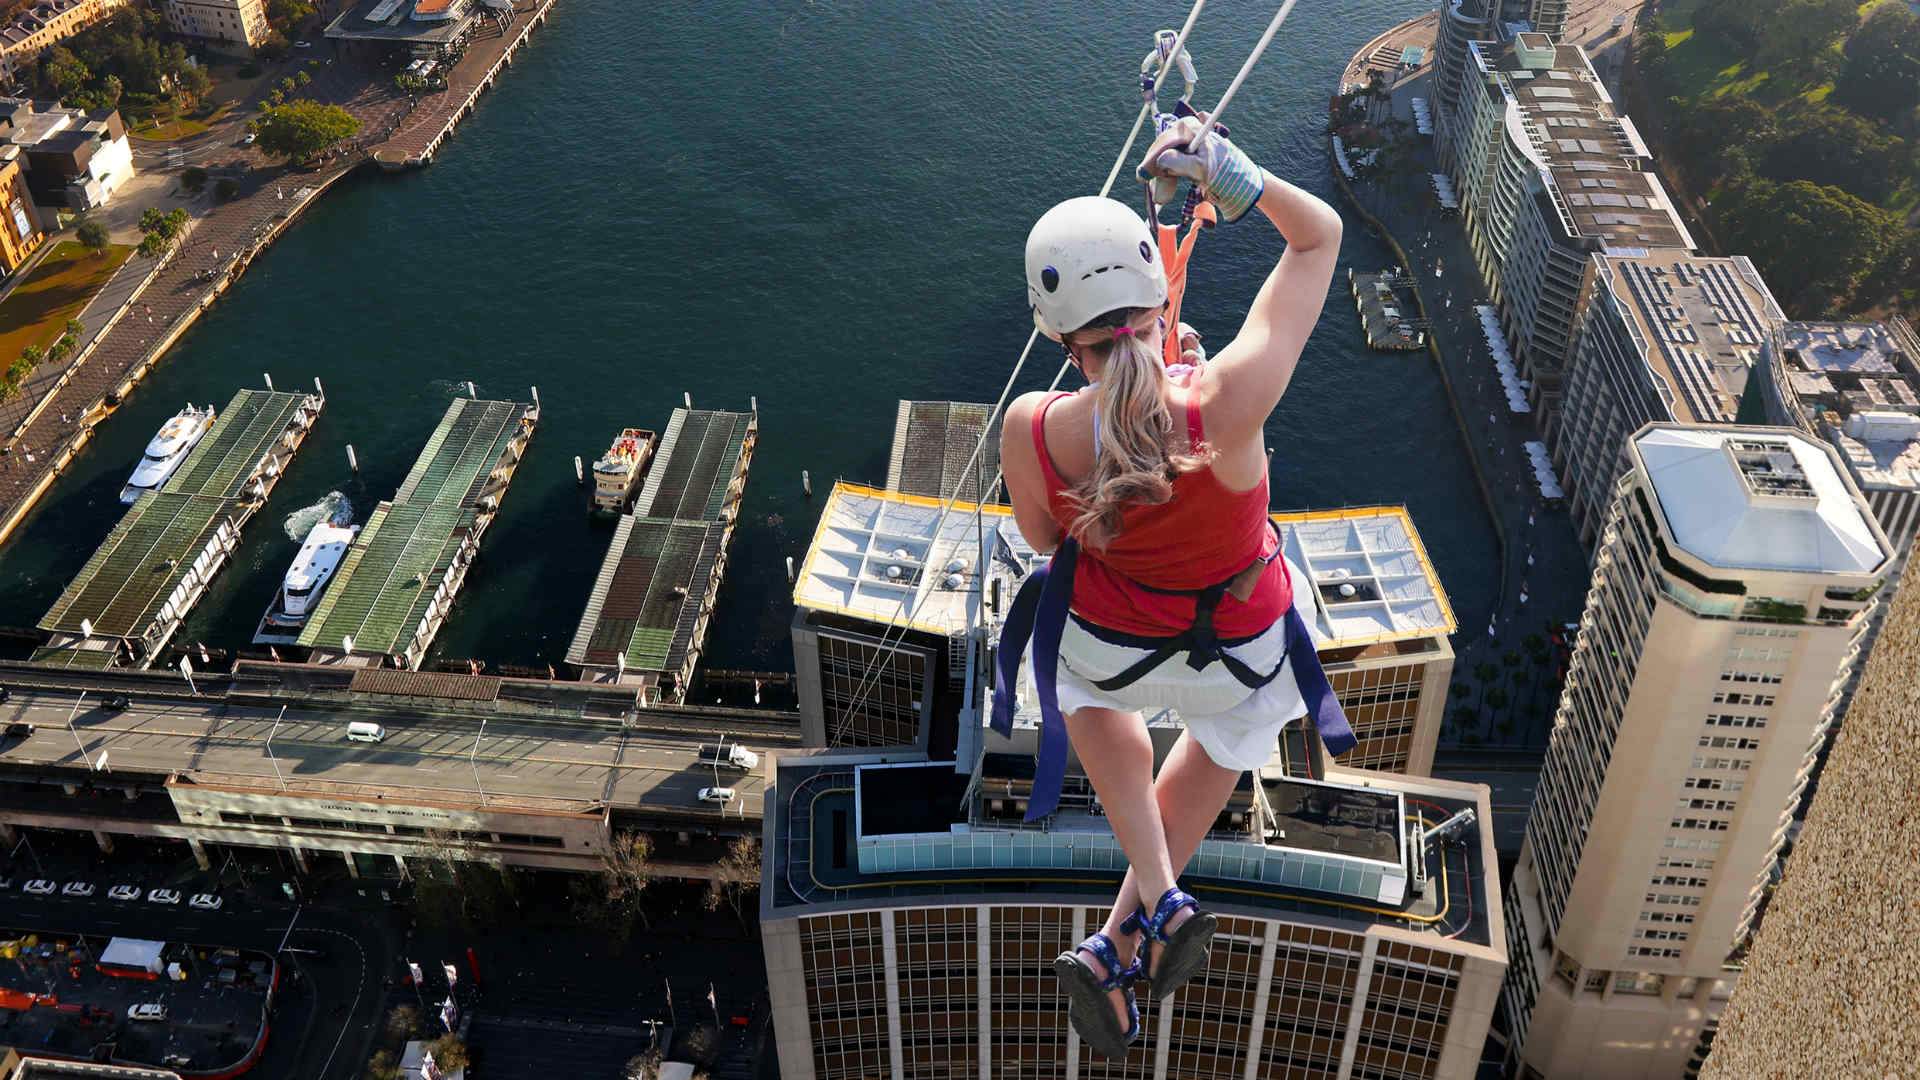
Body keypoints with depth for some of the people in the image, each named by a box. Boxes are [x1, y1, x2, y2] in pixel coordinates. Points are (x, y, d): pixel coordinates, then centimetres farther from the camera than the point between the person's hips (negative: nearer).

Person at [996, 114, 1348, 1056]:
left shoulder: (1030, 431, -32)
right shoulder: (1228, 404, -35)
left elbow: (1044, 537, -7)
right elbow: (1320, 235, -20)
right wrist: (1237, 178, -33)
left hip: (1110, 644, 1)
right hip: (1242, 648, 0)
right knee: (1229, 733, 37)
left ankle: (1159, 897, 27)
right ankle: (1121, 944, 37)